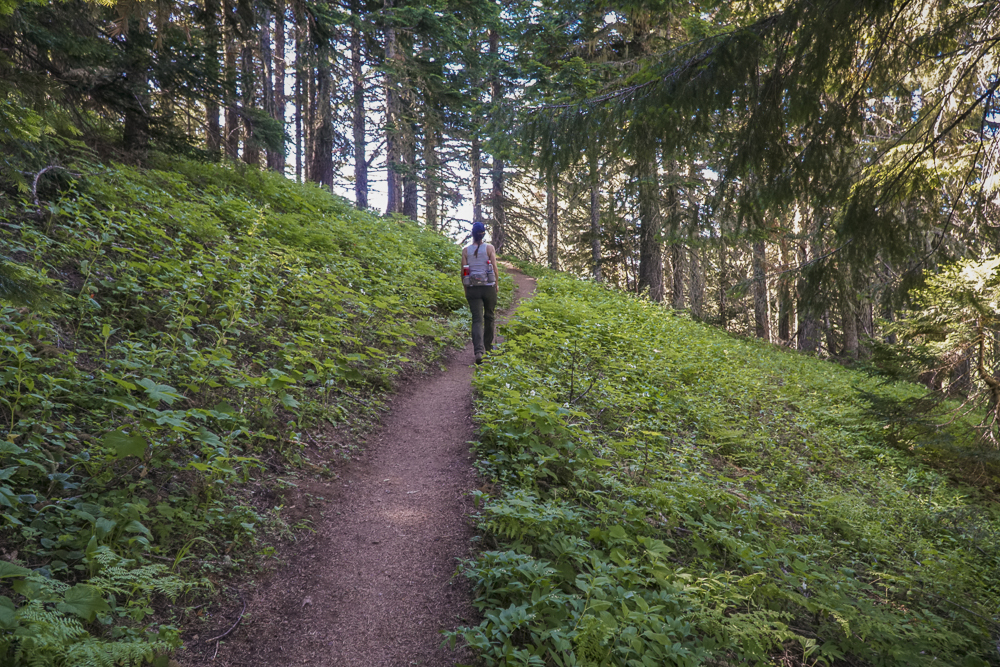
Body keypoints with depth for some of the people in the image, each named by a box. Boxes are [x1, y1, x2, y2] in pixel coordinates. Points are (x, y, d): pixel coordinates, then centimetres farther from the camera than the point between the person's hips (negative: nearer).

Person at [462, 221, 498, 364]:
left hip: (472, 288, 1)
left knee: (477, 319, -3)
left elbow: (463, 270, 1)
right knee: (489, 317, 18)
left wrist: (465, 288, 12)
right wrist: (496, 284, 9)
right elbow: (494, 267, -5)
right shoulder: (489, 248, -3)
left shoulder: (465, 250, 0)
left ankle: (479, 350, -20)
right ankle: (488, 347, 29)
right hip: (488, 287, 0)